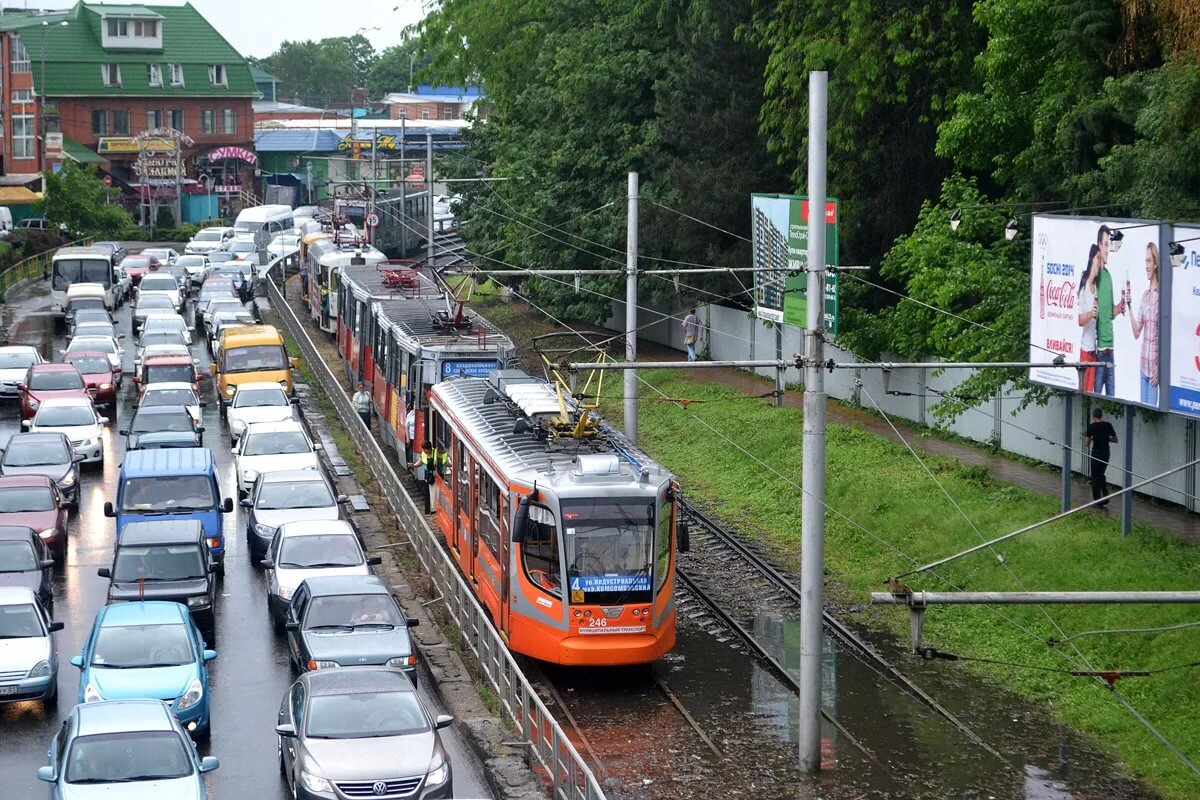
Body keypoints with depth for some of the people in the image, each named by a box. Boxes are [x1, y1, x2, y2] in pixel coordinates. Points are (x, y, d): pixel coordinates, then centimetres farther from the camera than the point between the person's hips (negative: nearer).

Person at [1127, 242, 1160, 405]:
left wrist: (1158, 368, -13)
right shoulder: (1144, 295, 11)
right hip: (1143, 364, 7)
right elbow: (1136, 332, 11)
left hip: (1155, 365, -7)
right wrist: (1129, 304, 1)